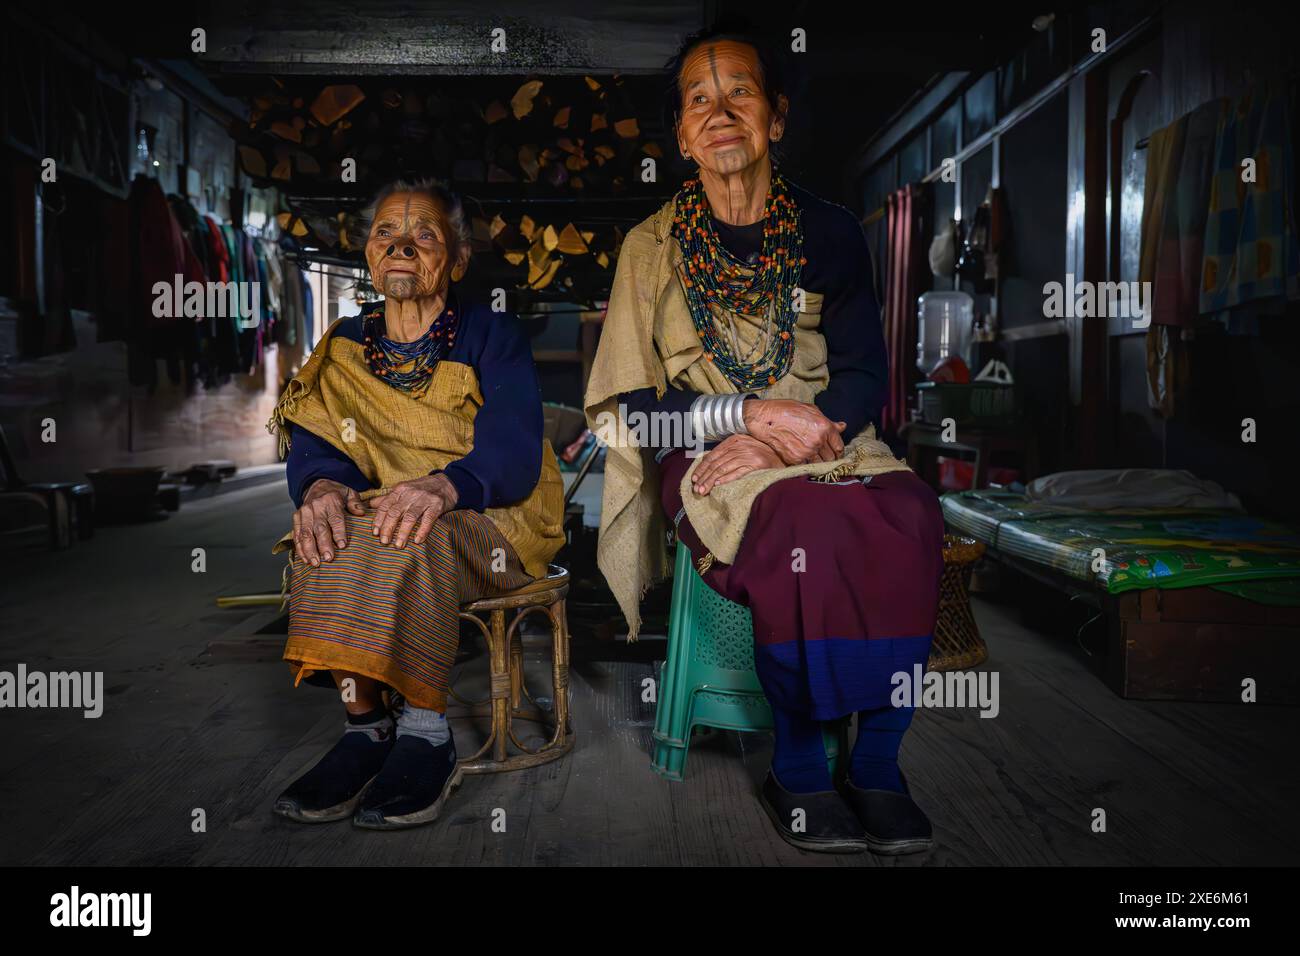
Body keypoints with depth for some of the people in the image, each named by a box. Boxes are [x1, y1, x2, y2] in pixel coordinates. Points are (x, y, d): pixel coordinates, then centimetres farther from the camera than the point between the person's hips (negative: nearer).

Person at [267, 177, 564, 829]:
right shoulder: (344, 348, 15)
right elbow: (313, 445, 1)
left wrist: (441, 486, -36)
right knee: (325, 537, -30)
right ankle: (366, 723, -23)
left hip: (489, 525, -3)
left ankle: (426, 730, -26)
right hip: (377, 514, 4)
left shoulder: (492, 337, 2)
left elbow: (512, 452, -13)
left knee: (415, 537, -36)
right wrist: (322, 486, -26)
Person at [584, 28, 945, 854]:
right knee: (807, 523, -34)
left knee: (913, 519, -30)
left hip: (826, 444, 2)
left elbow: (866, 377, 4)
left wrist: (788, 437, -15)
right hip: (706, 456, -2)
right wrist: (749, 414, -14)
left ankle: (879, 763, -18)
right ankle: (797, 770, -17)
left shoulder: (830, 233, 10)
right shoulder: (654, 246, 6)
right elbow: (627, 404, 0)